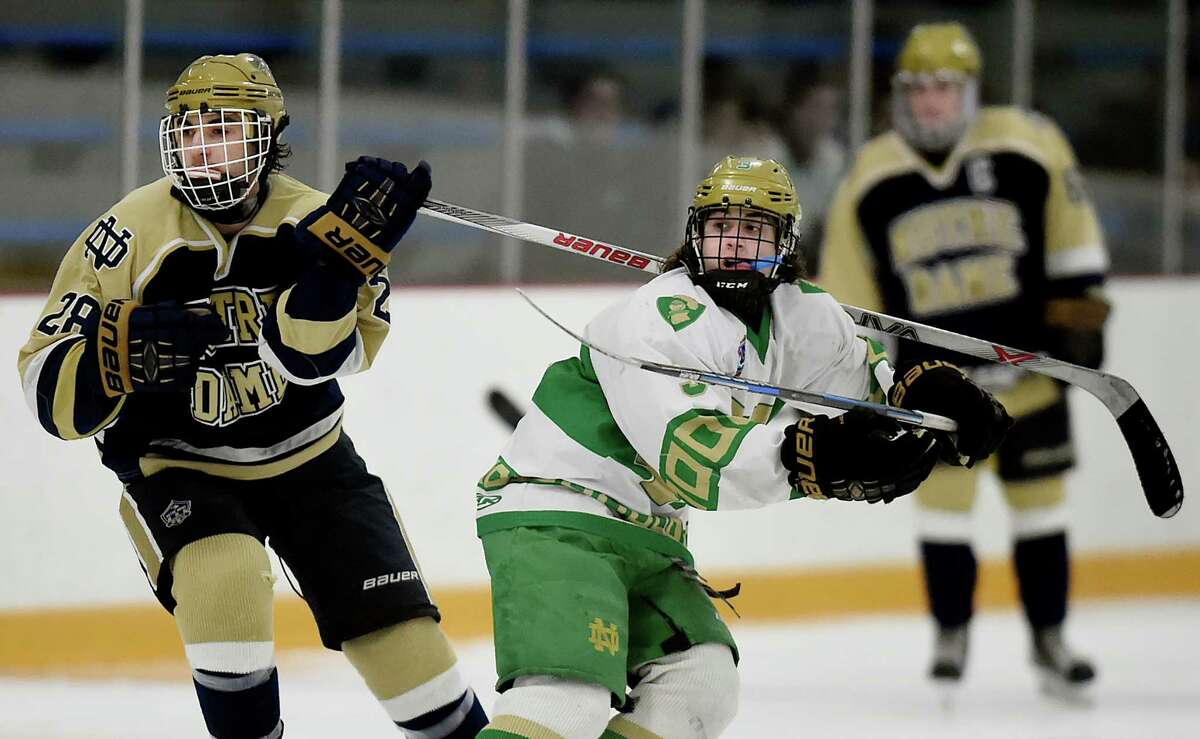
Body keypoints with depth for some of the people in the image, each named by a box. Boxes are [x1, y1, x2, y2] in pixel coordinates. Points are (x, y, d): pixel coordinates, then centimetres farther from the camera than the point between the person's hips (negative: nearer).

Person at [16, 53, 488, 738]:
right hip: (179, 468, -2)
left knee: (392, 616, -3)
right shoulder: (133, 234, -16)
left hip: (307, 455, 2)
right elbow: (51, 387, -15)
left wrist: (347, 247, -39)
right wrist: (127, 349, -34)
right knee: (226, 584, -30)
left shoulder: (307, 219, -12)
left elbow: (309, 356, -28)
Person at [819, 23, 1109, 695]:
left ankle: (1049, 635, 19)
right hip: (933, 379, 0)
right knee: (942, 501, -3)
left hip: (1026, 369, 0)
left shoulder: (1029, 147, -9)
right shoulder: (871, 180, -5)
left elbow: (1073, 237, 2)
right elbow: (849, 292, 2)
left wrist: (1079, 315, -1)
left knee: (1040, 505, 7)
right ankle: (951, 633, 14)